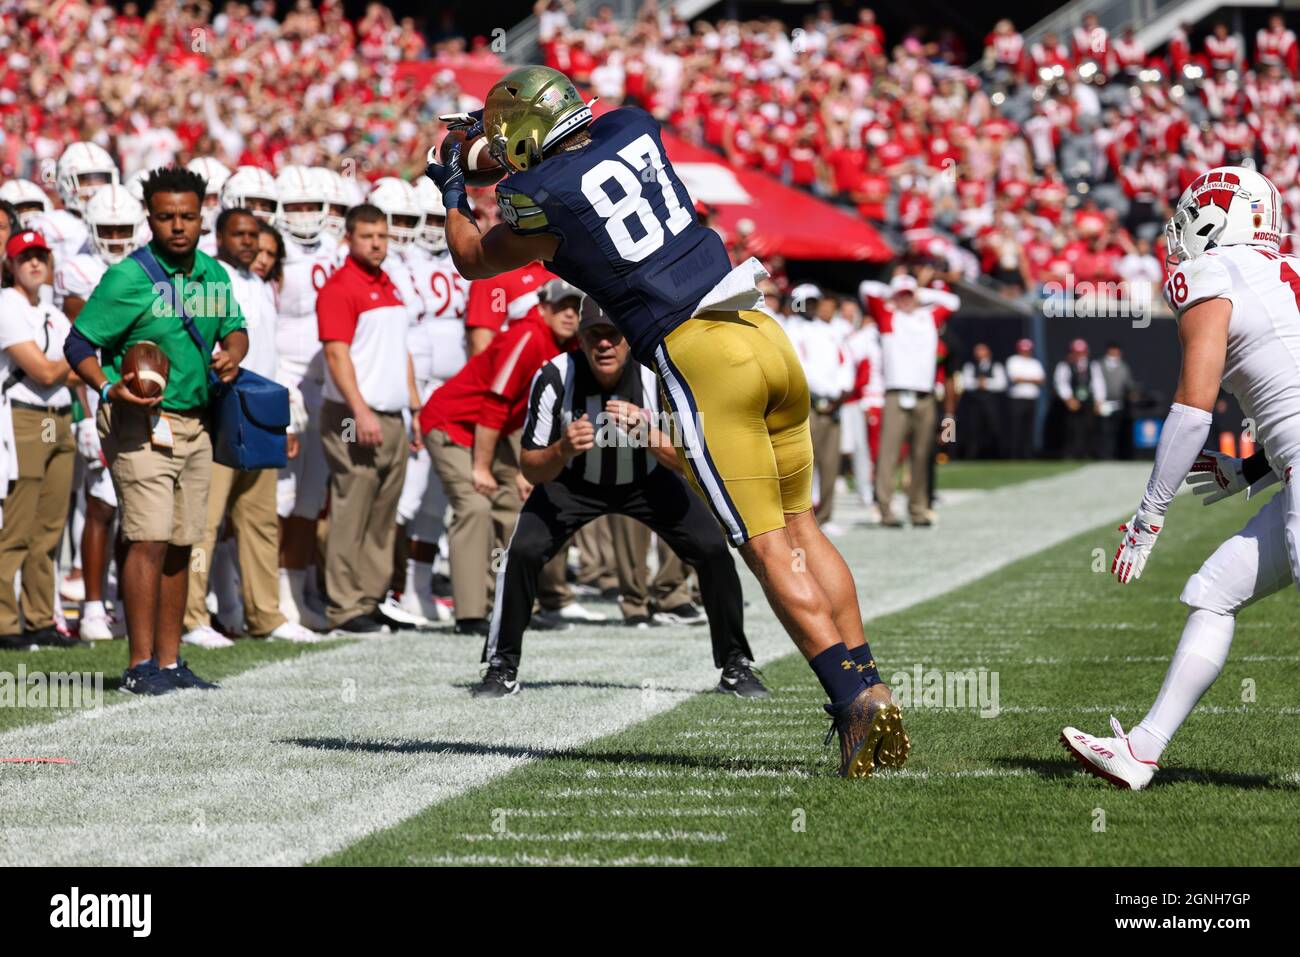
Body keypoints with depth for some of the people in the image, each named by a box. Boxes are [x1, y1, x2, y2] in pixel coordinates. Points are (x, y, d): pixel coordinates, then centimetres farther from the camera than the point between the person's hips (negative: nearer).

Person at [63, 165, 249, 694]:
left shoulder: (212, 274, 9)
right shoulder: (128, 278, -11)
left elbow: (235, 328, 23)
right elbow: (78, 343, -10)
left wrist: (232, 354, 0)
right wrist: (109, 388, -26)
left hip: (195, 425, 7)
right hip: (141, 420, -7)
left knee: (180, 546, 8)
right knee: (149, 541, -14)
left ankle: (169, 661, 13)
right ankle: (141, 665, -13)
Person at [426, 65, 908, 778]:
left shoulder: (542, 202, -4)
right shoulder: (633, 129, 13)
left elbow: (472, 260, 18)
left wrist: (451, 194, 34)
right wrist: (493, 130, 45)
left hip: (699, 356, -7)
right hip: (764, 335, 7)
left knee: (767, 548, -6)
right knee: (801, 527, 12)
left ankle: (856, 700, -17)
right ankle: (870, 686, 6)